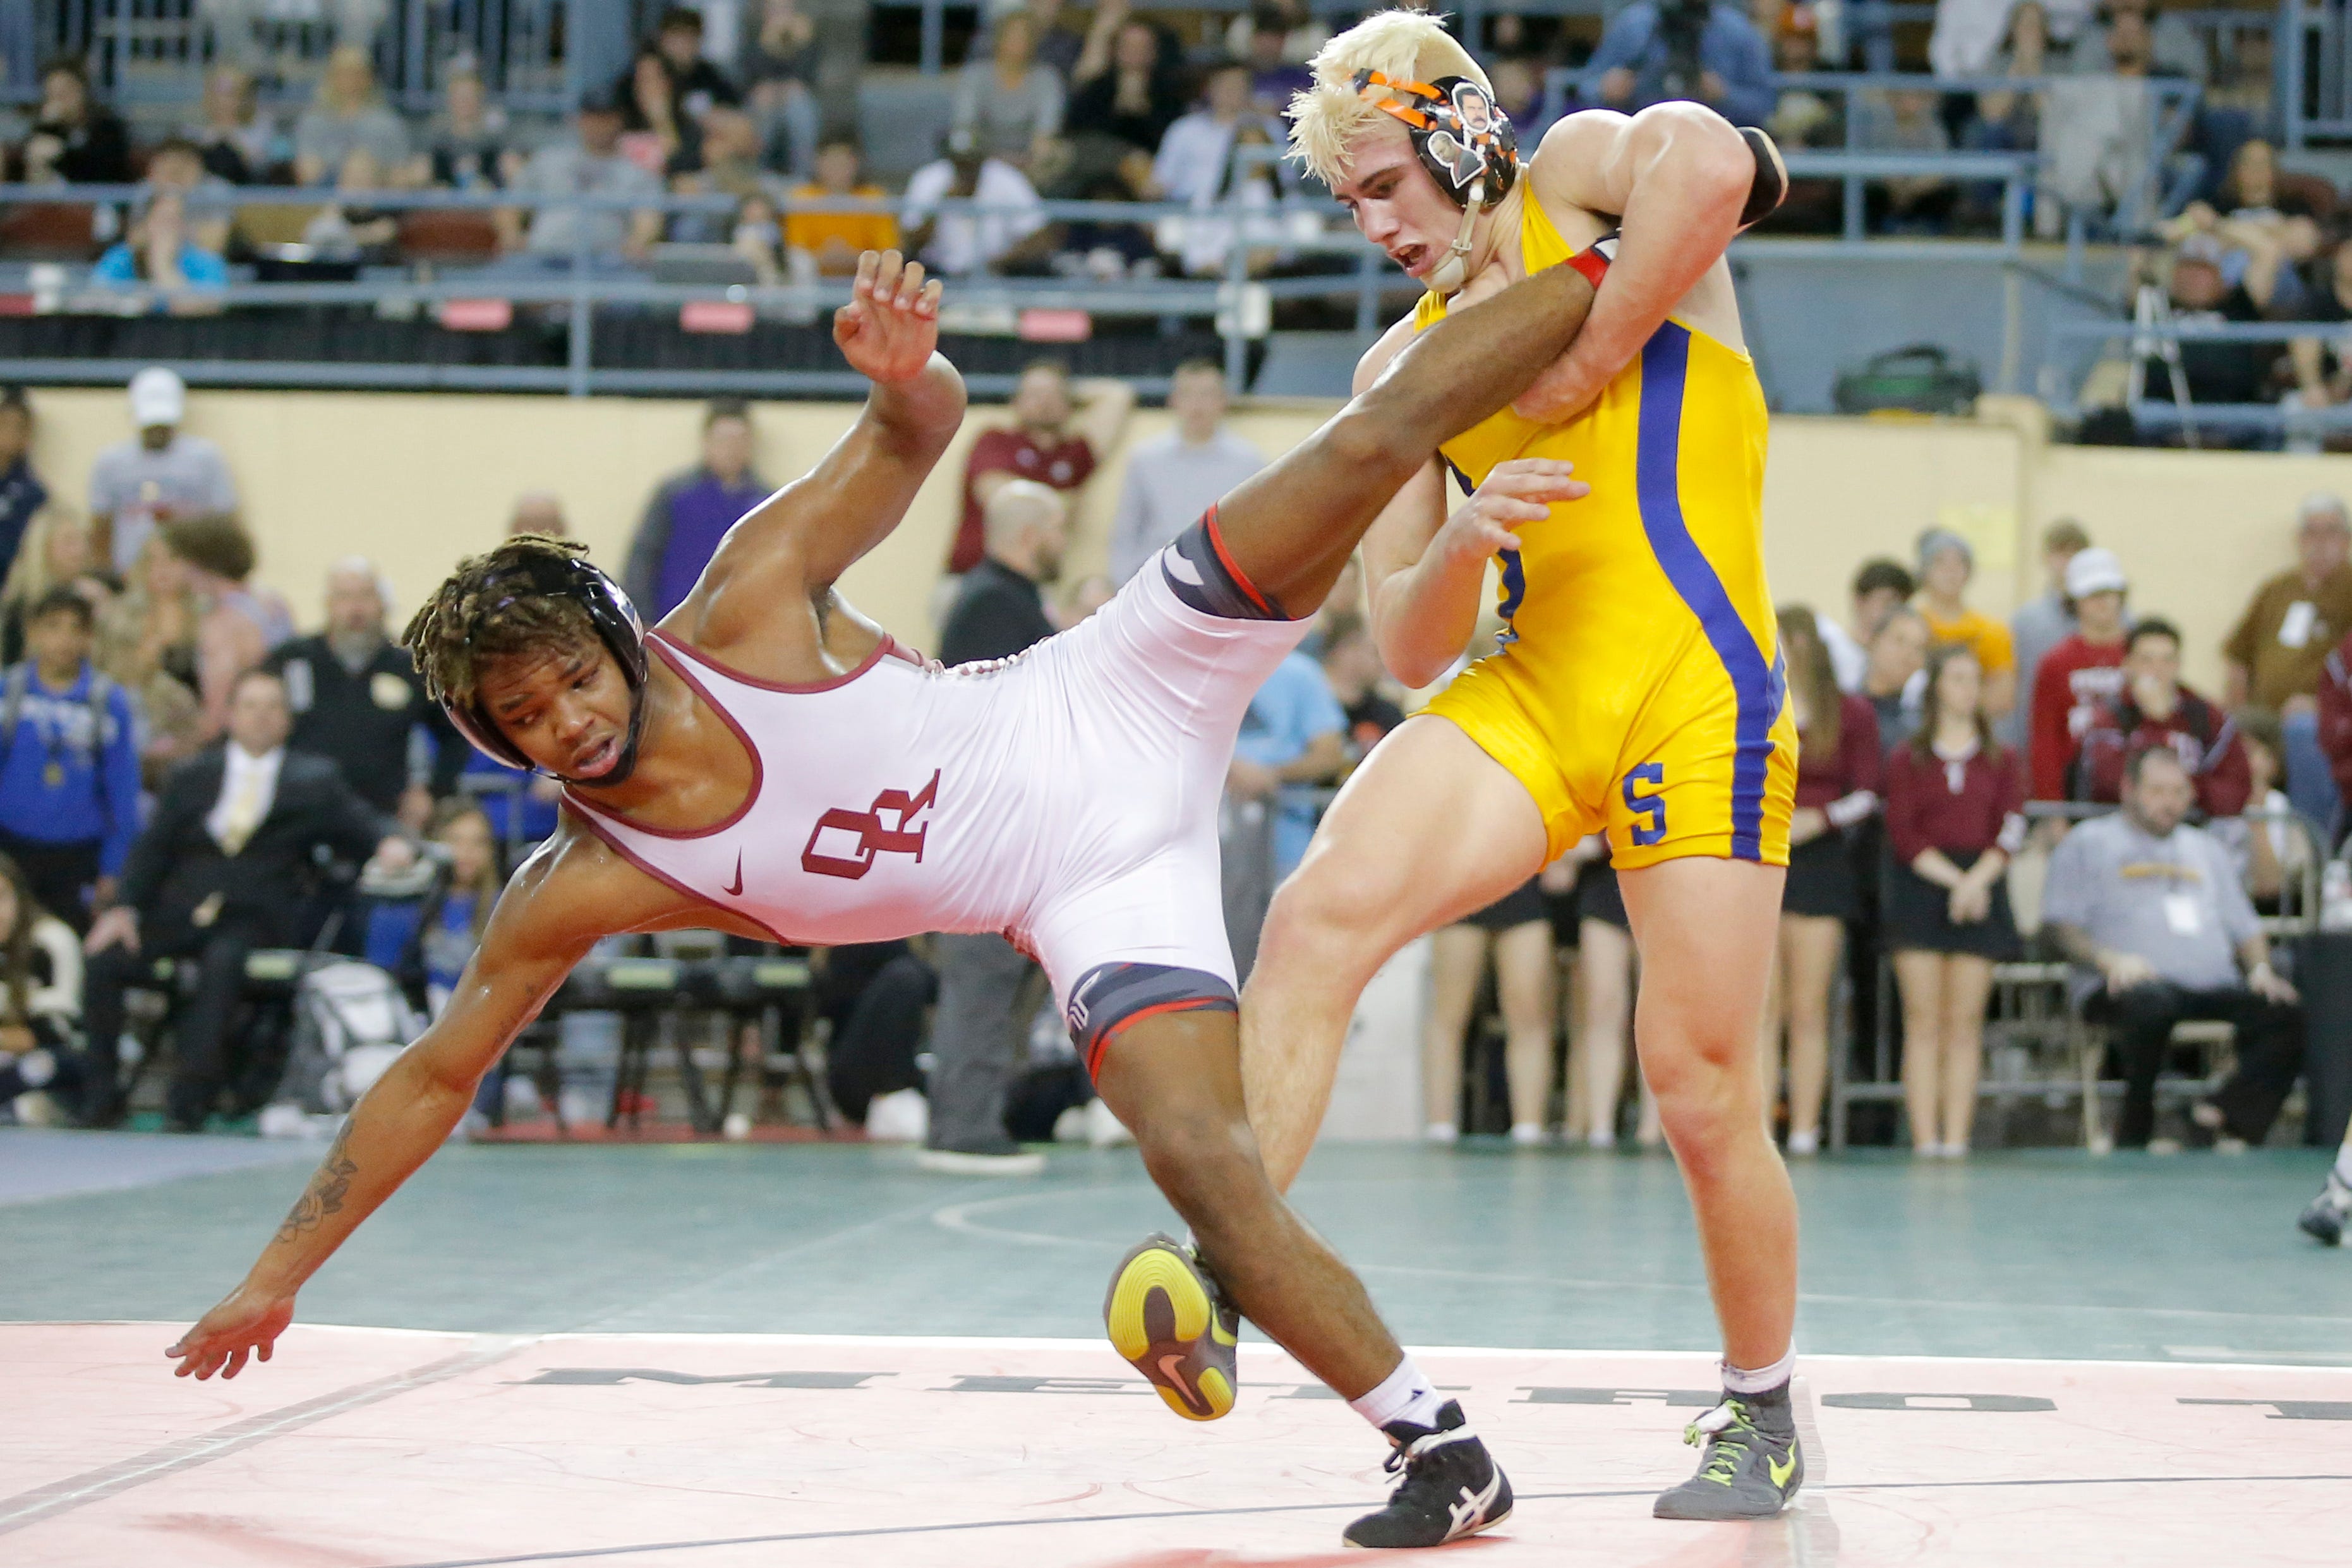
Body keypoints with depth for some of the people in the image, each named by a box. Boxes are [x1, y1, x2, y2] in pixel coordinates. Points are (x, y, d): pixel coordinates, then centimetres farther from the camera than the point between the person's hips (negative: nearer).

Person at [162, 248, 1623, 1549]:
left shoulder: (750, 604, -16)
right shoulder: (574, 892, -11)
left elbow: (925, 430, -11)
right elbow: (433, 1077, -2)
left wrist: (909, 375, -37)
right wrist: (279, 1274, -2)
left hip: (1111, 702, 0)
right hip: (1095, 898, 0)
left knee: (1376, 438, -15)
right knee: (1202, 1165, -20)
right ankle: (1443, 1452, -11)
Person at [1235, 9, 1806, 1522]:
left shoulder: (1578, 178, 6)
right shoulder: (1405, 364, 20)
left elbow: (1712, 162, -21)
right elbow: (1408, 645, 15)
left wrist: (1582, 364, -13)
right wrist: (1465, 542, -7)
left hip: (1697, 690, -5)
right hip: (1527, 694, 5)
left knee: (1702, 1089, -4)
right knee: (1318, 916, -21)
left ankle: (1764, 1412, 17)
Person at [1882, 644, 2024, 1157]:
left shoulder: (2001, 760, 11)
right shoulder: (1907, 759, 6)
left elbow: (2011, 831, 1)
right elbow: (1904, 835, -3)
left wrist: (1976, 881, -14)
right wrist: (1953, 878, -14)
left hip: (1982, 892, 1)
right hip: (1920, 889, -1)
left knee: (1965, 1022, -1)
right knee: (1923, 1020, -6)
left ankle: (1956, 1136, -3)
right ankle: (1924, 1135, -8)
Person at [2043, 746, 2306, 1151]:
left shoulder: (2207, 850, 32)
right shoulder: (2088, 843, 15)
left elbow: (2245, 928, 28)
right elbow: (2060, 924, 3)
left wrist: (2260, 969, 5)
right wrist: (2110, 960, -15)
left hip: (2215, 986, 4)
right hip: (2132, 982, -4)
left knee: (2287, 1014, -26)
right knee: (2152, 1003, -42)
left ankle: (2221, 1117, -33)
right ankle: (2136, 1130, -25)